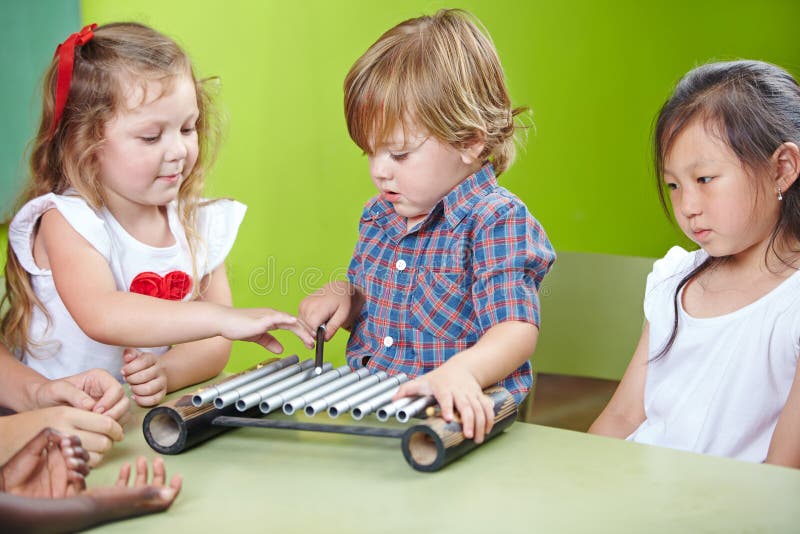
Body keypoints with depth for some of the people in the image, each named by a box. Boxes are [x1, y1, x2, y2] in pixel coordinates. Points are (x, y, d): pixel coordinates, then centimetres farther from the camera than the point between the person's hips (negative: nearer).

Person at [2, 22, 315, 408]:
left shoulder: (203, 224, 5)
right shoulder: (67, 221, -11)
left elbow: (213, 343, 2)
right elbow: (100, 315, -28)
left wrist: (167, 372, -20)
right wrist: (223, 318, -35)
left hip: (160, 419, 3)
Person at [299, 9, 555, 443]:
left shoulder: (497, 221, -9)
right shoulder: (378, 216, 14)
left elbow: (517, 329, -20)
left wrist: (462, 370, -39)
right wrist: (342, 298, 6)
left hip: (461, 415, -6)